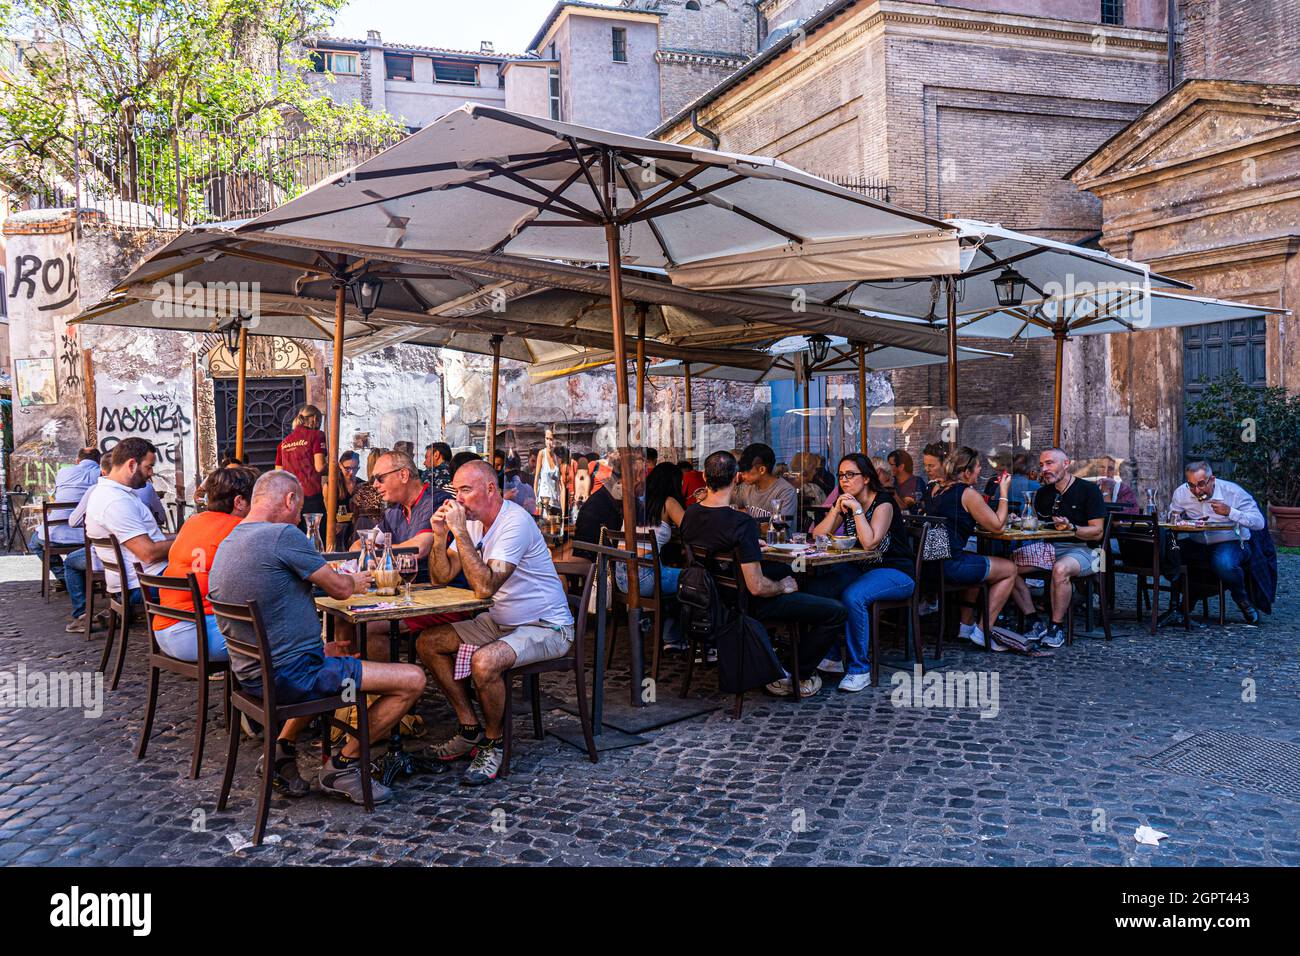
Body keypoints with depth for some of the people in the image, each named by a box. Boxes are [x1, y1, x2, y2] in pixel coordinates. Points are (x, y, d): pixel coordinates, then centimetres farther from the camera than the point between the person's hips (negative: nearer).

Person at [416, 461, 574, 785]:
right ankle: (471, 730, 10)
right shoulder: (472, 520, 3)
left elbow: (485, 587, -33)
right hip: (501, 622, 9)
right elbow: (441, 577, 4)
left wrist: (460, 532, -30)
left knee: (483, 662, -34)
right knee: (427, 643, 2)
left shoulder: (515, 523, -24)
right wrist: (440, 536, -12)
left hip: (546, 626, -9)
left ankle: (493, 742, -6)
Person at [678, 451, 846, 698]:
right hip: (746, 608, -8)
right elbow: (756, 587, -29)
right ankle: (798, 677, 9)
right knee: (837, 612, -2)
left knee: (783, 572, 34)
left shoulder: (690, 514, -6)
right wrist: (783, 587, -8)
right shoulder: (742, 523, -29)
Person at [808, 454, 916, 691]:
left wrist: (857, 509, -23)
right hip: (860, 568, 7)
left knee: (852, 596, -35)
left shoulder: (883, 502, -13)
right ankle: (829, 657, -4)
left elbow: (870, 542, -28)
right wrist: (837, 509, -12)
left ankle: (859, 669, -21)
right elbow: (817, 537, -2)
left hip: (896, 572, -7)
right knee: (815, 589, -17)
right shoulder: (845, 503, 8)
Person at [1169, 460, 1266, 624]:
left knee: (1224, 564, -39)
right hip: (1196, 543, 4)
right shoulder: (1181, 493, -3)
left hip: (1229, 542, -4)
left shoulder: (1233, 492, -13)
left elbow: (1259, 523, -17)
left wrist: (1230, 512, -28)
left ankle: (1242, 599, -3)